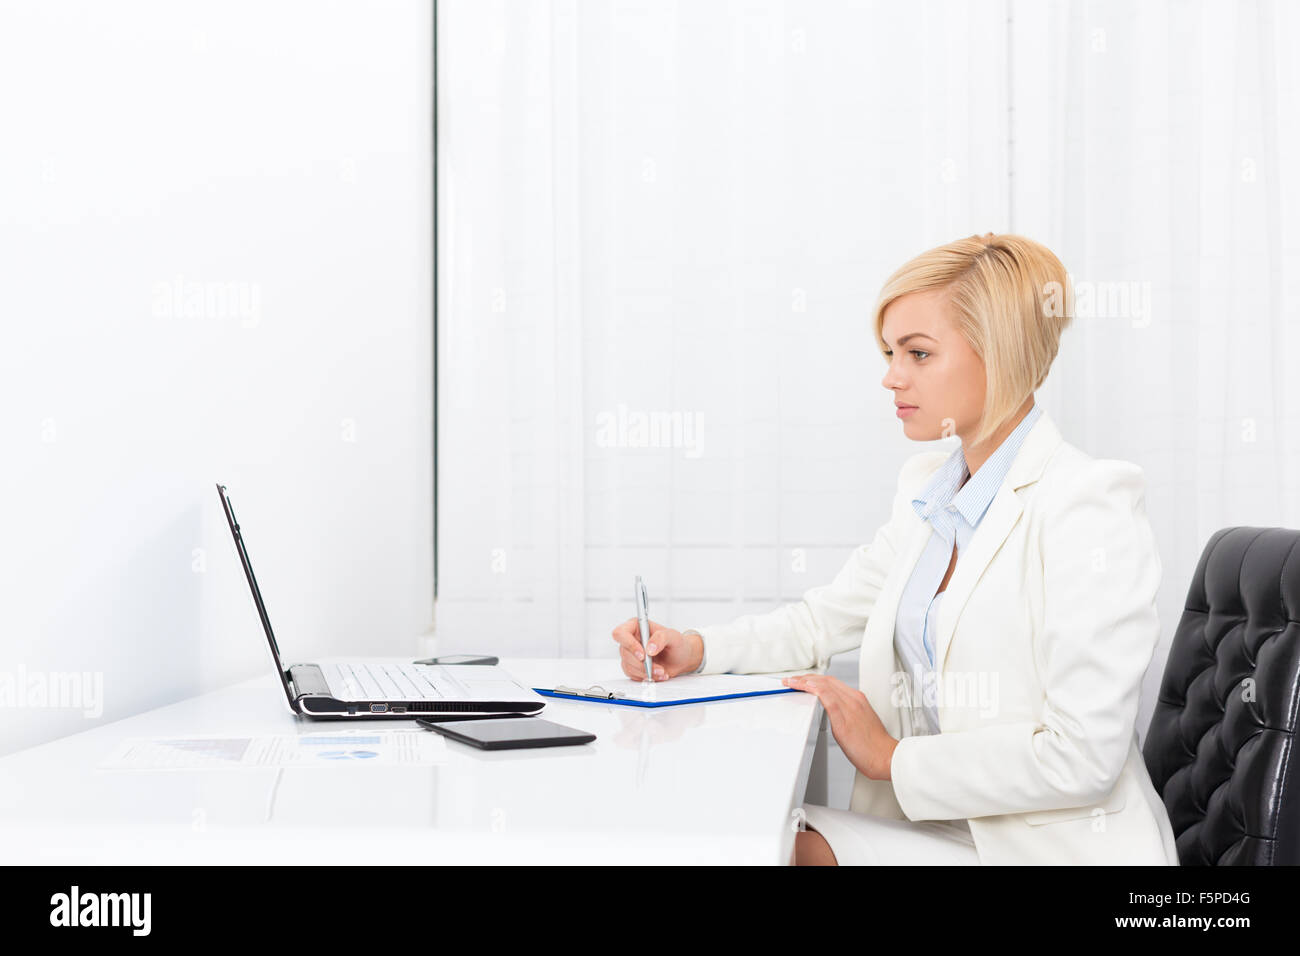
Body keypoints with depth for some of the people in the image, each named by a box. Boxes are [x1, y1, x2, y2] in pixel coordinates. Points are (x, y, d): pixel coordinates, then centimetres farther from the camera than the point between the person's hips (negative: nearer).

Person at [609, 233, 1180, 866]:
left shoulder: (1088, 506, -15)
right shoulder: (928, 489, 11)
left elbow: (1083, 756, -20)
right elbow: (825, 619, 21)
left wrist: (892, 756, -11)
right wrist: (694, 649, 3)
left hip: (1054, 844, -6)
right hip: (937, 828, 6)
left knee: (790, 846, -24)